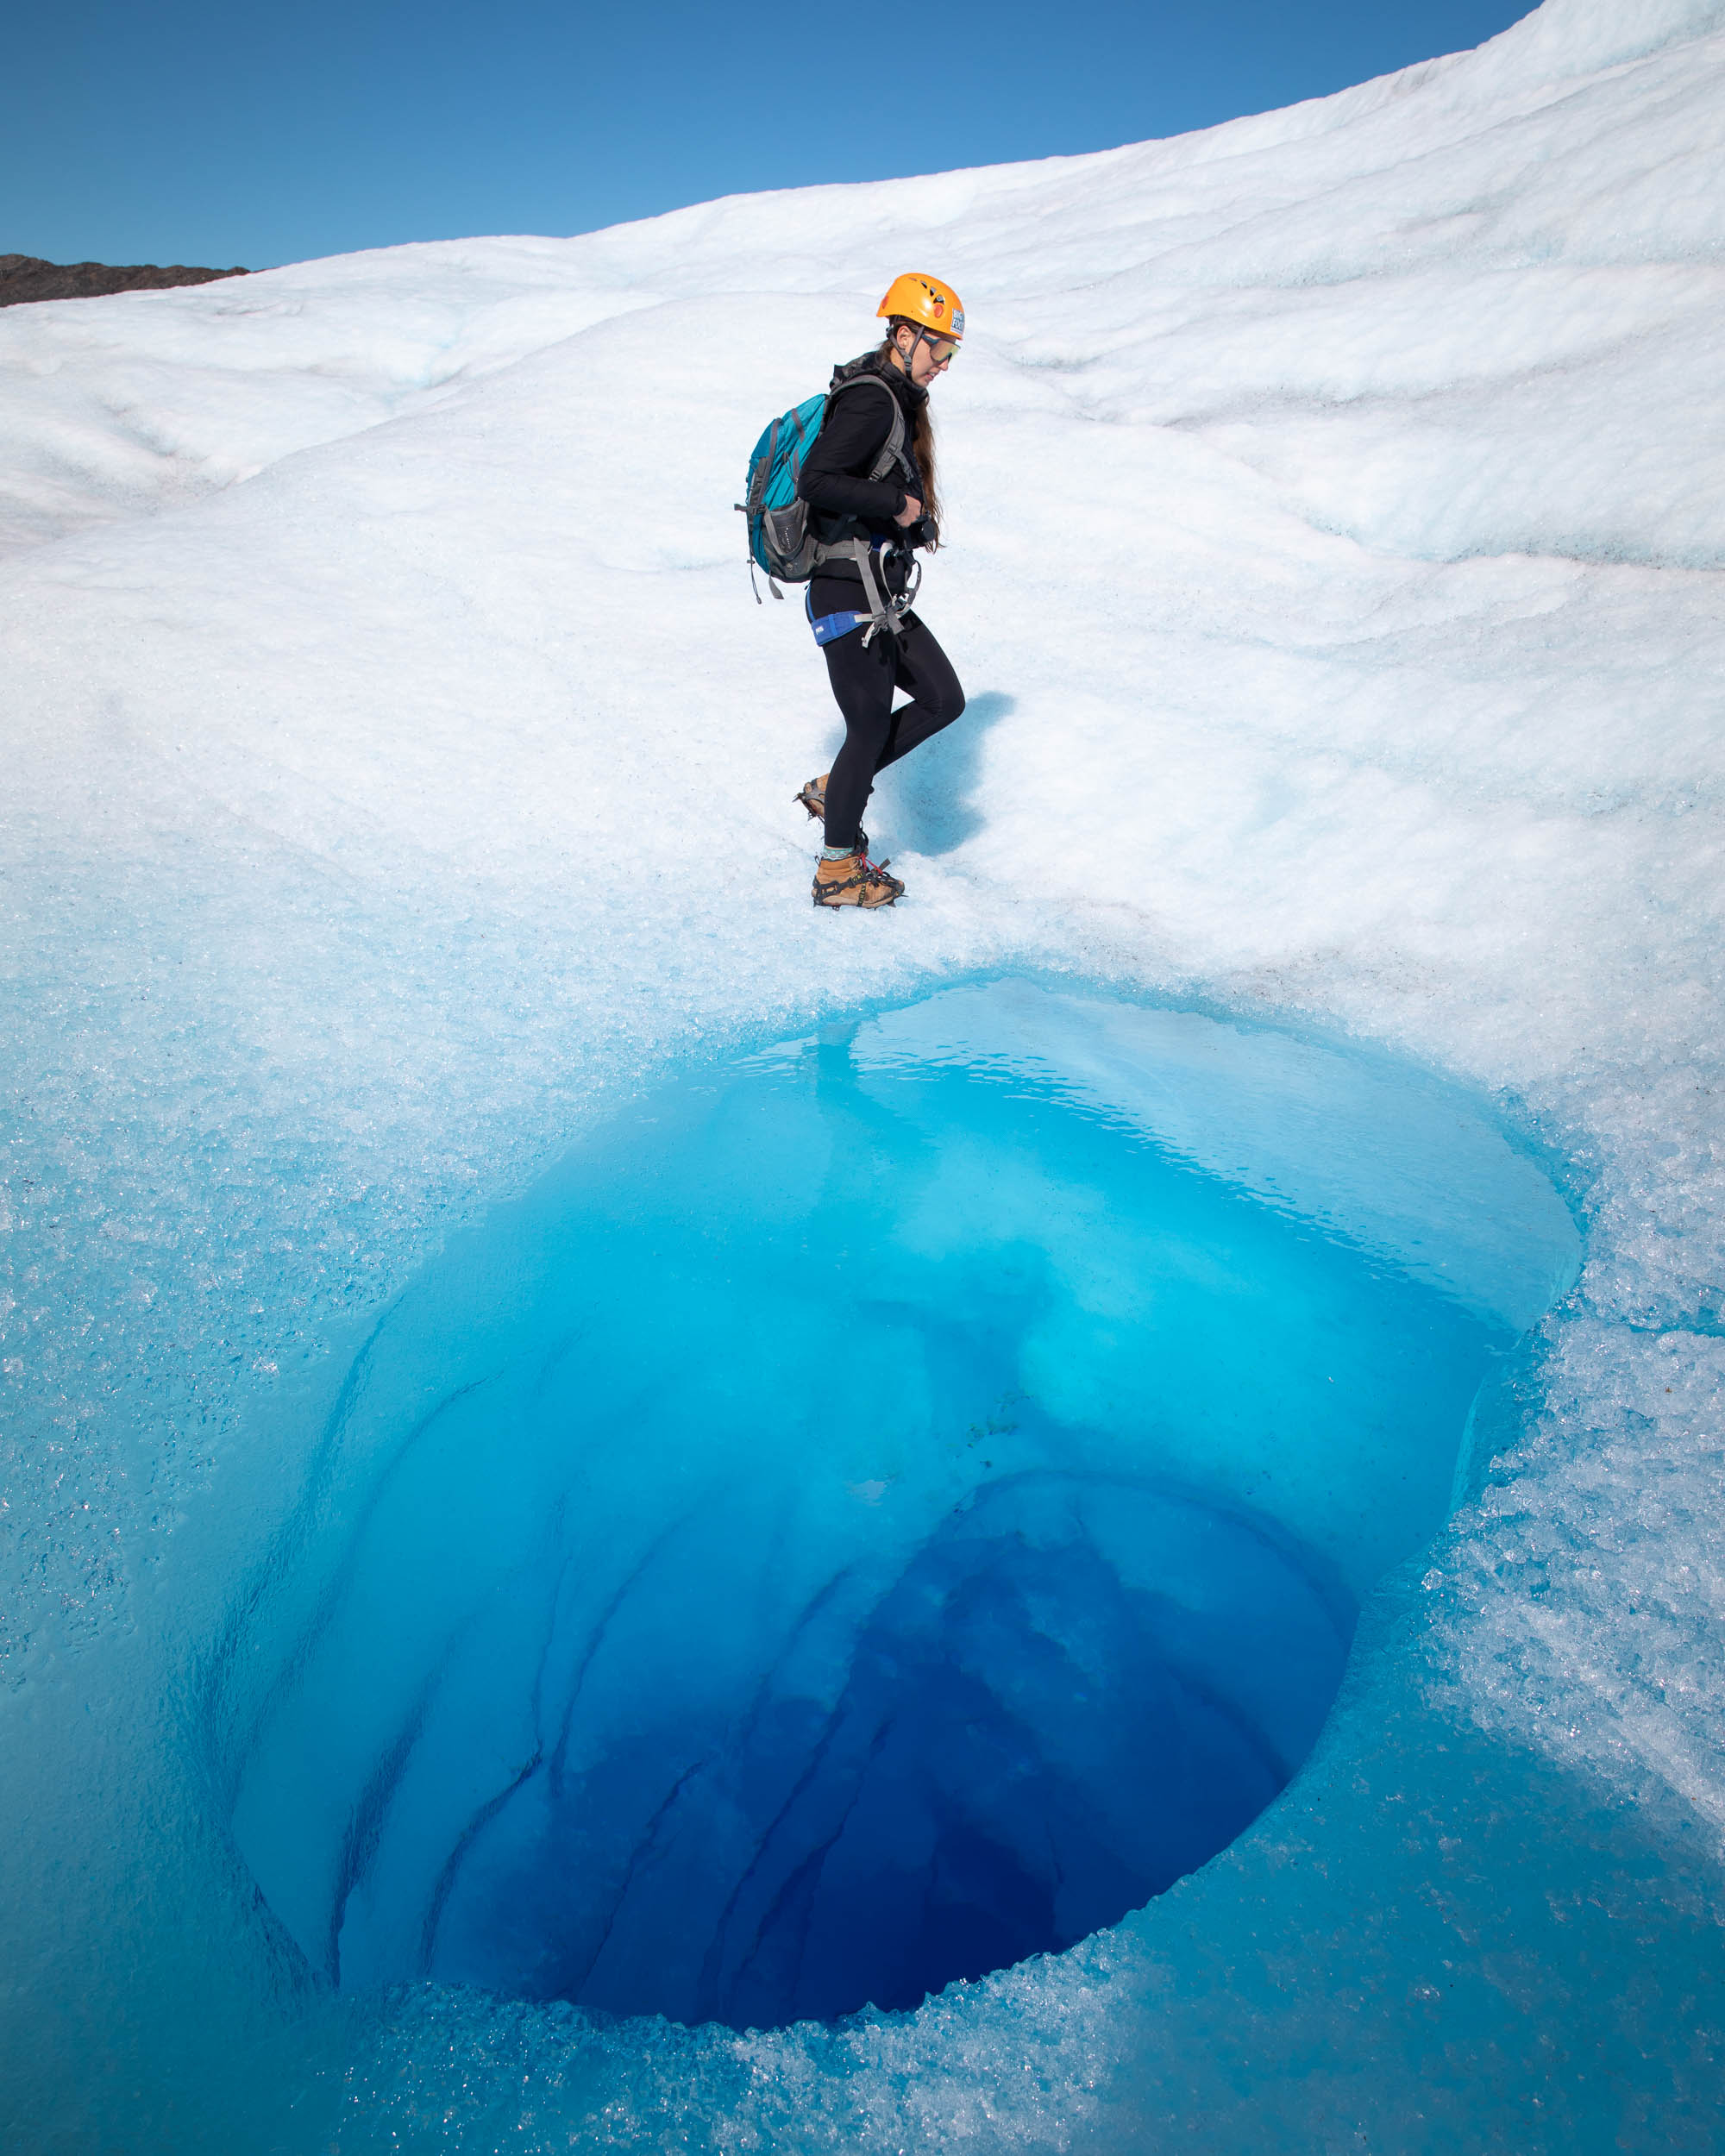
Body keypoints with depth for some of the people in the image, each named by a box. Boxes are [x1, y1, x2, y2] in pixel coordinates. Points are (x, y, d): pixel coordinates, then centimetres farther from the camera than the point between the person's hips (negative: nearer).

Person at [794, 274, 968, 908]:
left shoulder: (897, 399, 16)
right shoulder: (871, 400, -15)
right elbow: (816, 482, -25)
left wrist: (914, 520, 8)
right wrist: (898, 504, -17)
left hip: (882, 596, 10)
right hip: (851, 596, -10)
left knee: (943, 699, 10)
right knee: (869, 730, -1)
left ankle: (832, 789, 19)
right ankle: (837, 871, 14)